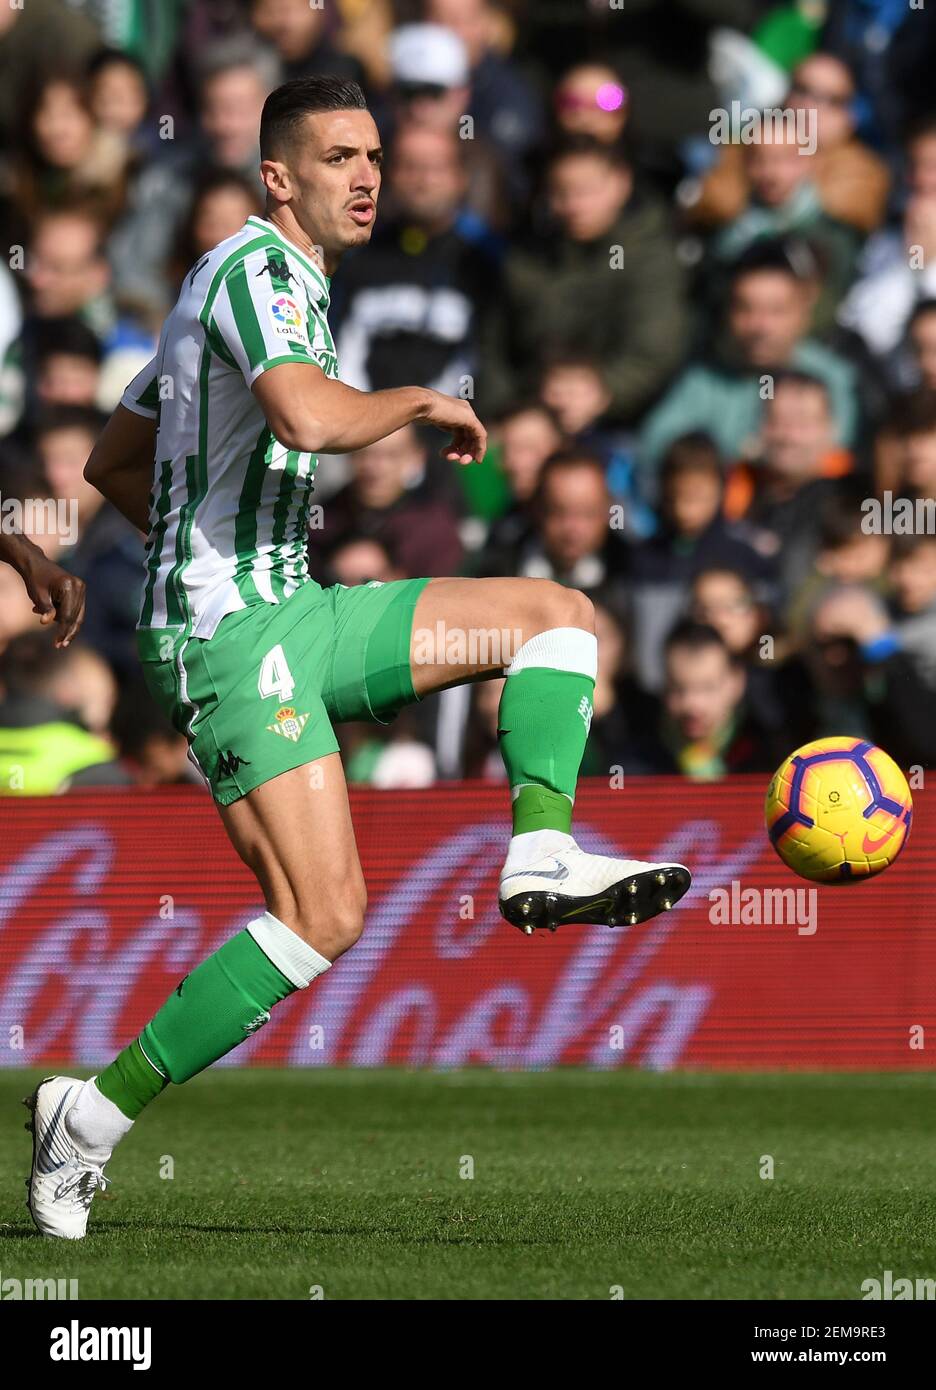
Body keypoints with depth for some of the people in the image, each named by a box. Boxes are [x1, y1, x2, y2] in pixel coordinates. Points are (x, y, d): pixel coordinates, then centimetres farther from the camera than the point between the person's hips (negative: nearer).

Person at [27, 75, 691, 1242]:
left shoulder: (259, 278, 21)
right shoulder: (258, 265, -10)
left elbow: (111, 462, 28)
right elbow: (310, 417, -31)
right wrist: (424, 403, -13)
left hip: (283, 612, 10)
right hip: (229, 633, -10)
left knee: (558, 616, 8)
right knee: (323, 917, -18)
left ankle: (543, 857, -10)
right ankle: (92, 1115, -11)